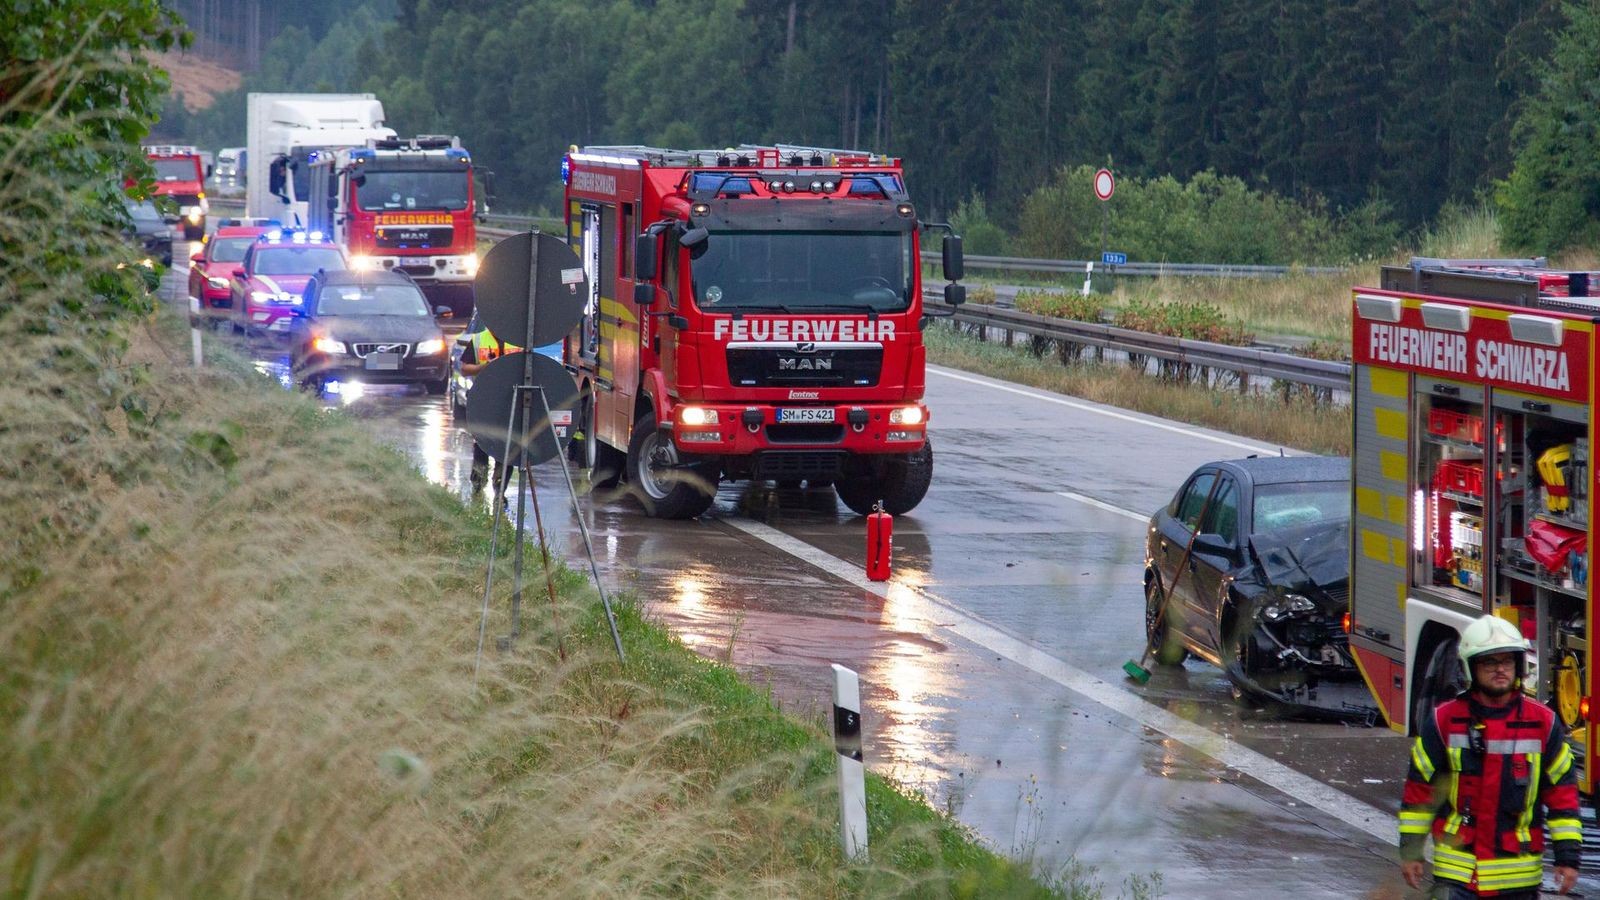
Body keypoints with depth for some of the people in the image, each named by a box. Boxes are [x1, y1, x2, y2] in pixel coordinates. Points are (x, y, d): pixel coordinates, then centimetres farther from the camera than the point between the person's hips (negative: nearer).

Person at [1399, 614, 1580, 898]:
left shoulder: (1543, 723, 1)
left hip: (1519, 873, 2)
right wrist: (1410, 851, 5)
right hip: (1457, 868, -1)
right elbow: (1419, 786, 5)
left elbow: (1563, 791, 4)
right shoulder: (1445, 721, -2)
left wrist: (1568, 856, 0)